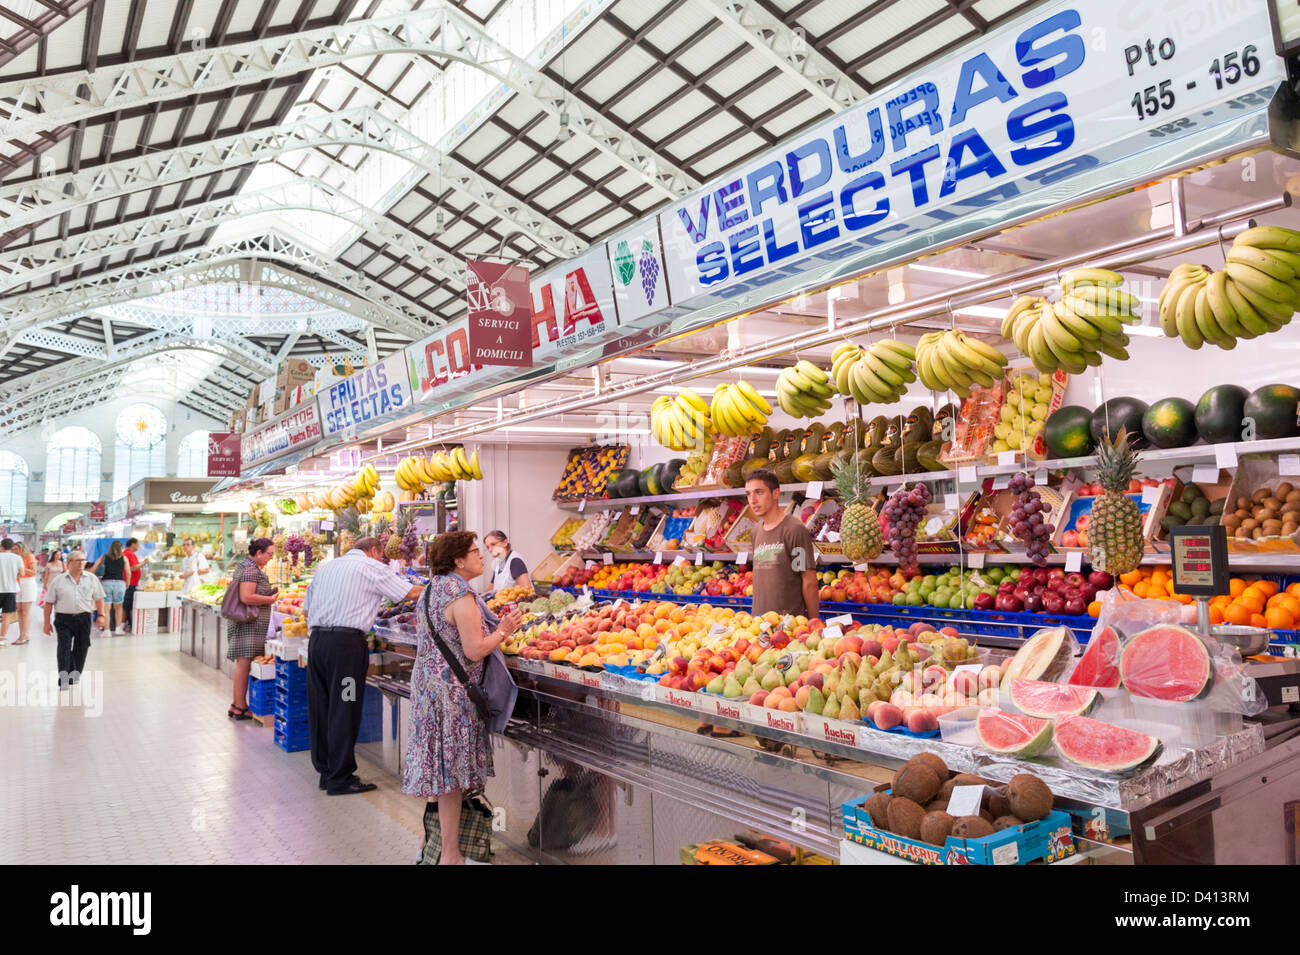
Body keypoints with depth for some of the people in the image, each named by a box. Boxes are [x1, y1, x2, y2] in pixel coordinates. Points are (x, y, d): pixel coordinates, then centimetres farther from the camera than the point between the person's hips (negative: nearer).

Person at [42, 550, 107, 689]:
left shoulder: (92, 579, 6)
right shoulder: (58, 581, 3)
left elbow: (98, 598, 12)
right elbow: (49, 603, 6)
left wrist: (100, 615, 4)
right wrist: (47, 622, 4)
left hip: (83, 618, 2)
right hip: (64, 619, -2)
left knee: (81, 647, 8)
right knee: (64, 646, -12)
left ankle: (75, 673, 24)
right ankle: (63, 677, -14)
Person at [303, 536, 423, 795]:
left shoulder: (326, 567, 21)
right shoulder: (372, 568, 1)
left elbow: (306, 608, 23)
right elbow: (411, 593, -1)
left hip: (317, 638, 7)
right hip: (347, 641, -7)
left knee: (320, 707, 11)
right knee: (344, 709, -2)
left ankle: (326, 772, 21)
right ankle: (340, 779, 4)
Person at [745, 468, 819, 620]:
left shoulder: (795, 530, -12)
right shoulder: (756, 531, 11)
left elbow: (810, 582, -11)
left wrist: (813, 623, -10)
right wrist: (757, 616, 13)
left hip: (790, 619, -6)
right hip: (759, 618, 6)